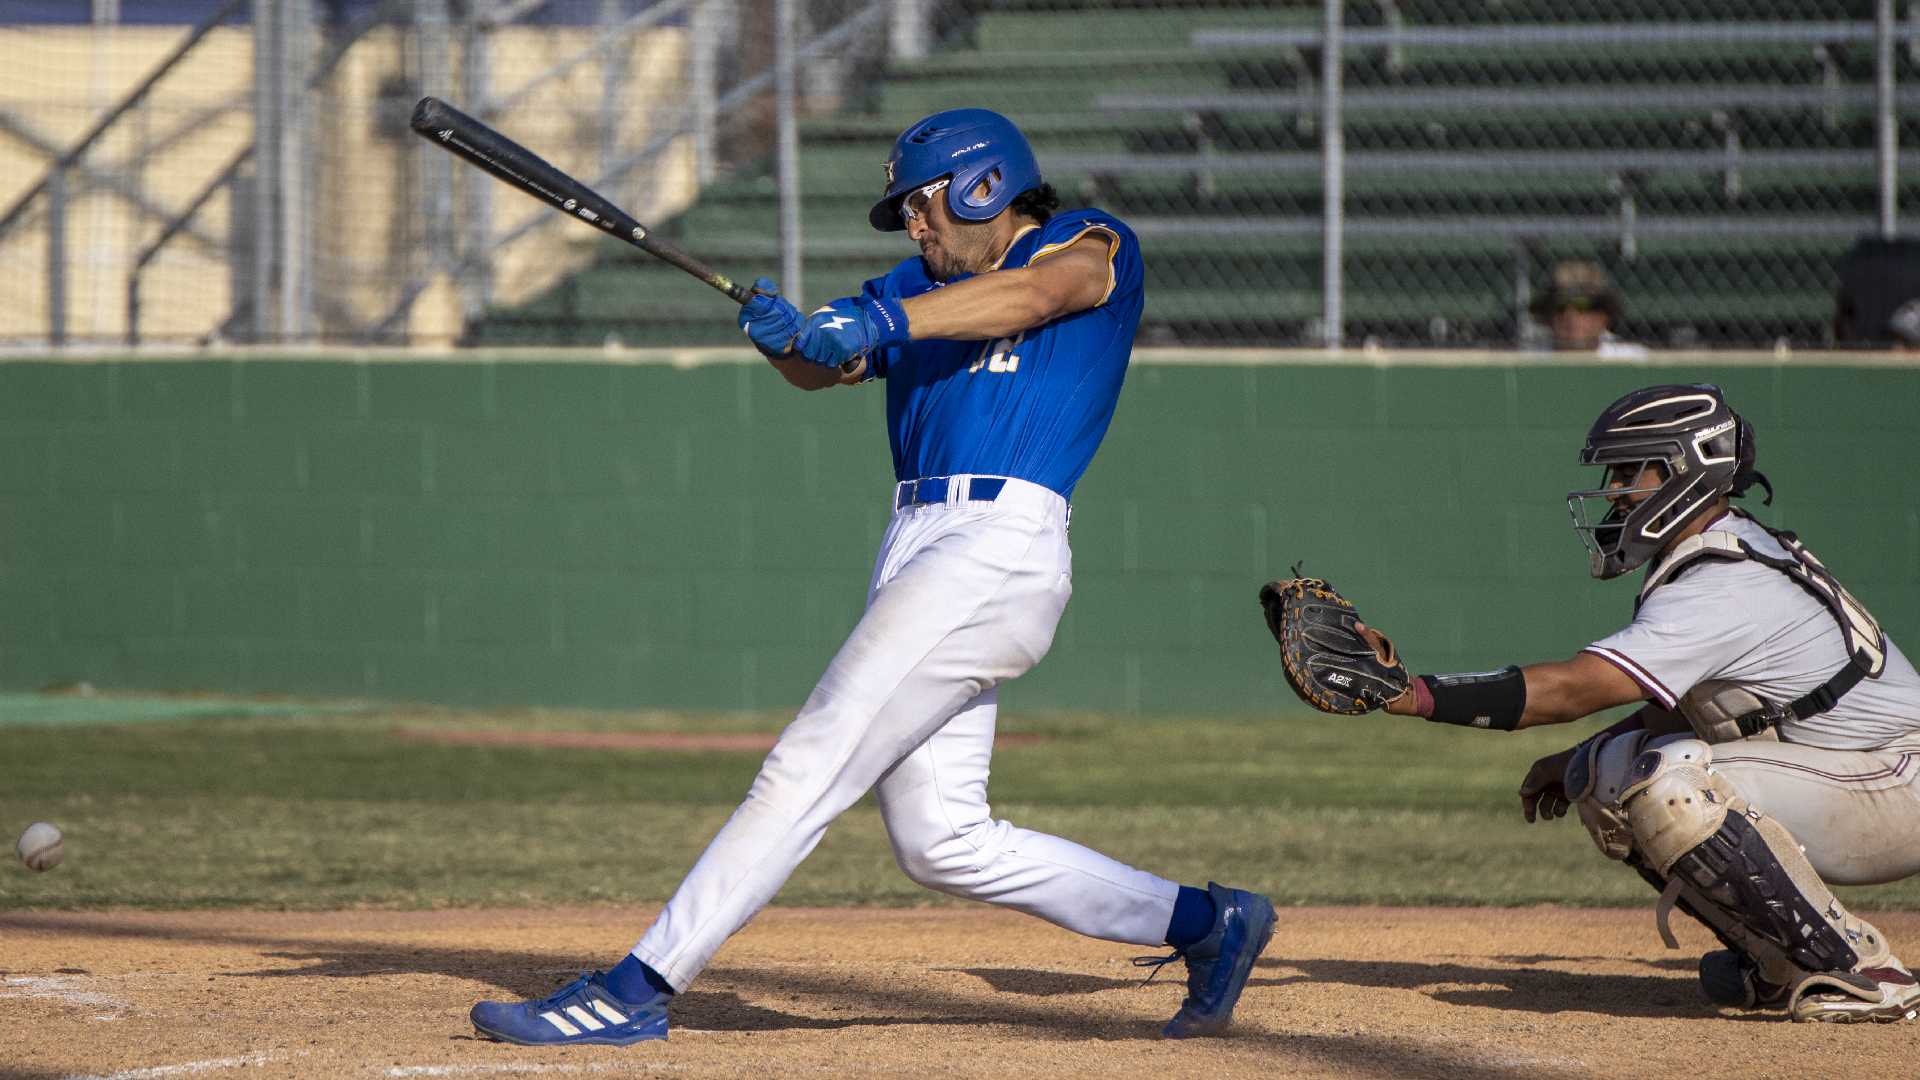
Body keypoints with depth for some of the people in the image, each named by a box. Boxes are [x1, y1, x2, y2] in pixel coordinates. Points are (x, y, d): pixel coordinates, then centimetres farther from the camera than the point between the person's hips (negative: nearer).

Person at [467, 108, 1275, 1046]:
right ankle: (1205, 924, 18)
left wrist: (878, 324, -29)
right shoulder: (921, 290, 25)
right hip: (915, 549, 9)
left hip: (999, 550, -9)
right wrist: (785, 335, -11)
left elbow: (1028, 294, -18)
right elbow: (824, 366, 13)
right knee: (940, 844, 7)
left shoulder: (1093, 248, 3)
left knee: (810, 766, -13)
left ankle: (637, 989, -14)